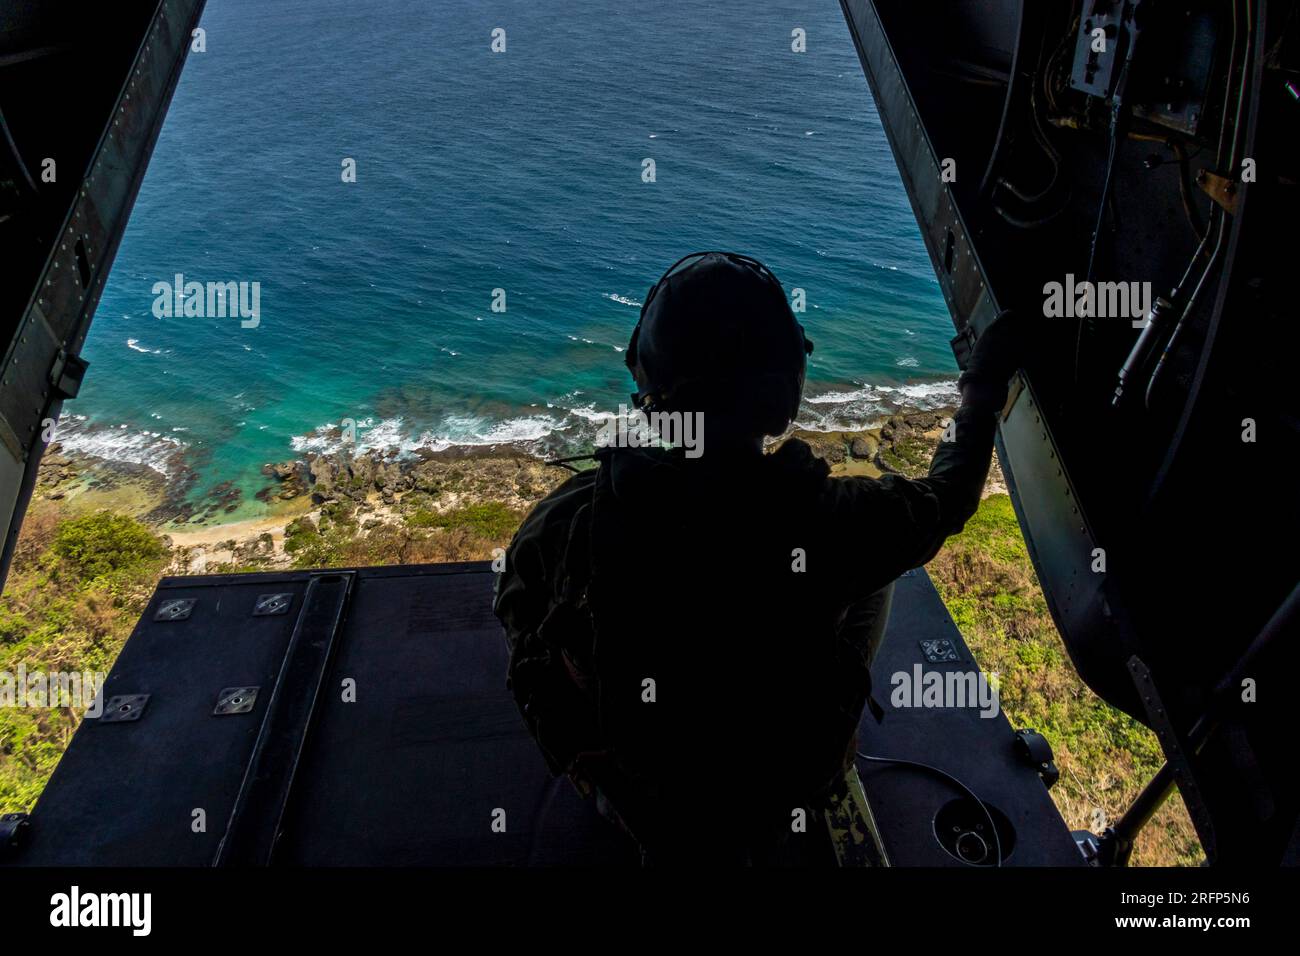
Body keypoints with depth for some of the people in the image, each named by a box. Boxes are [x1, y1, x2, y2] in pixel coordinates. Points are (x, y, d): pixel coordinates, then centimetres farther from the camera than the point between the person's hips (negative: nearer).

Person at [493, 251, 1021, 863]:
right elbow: (946, 498, -9)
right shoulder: (832, 521, -31)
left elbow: (517, 603, -5)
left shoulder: (571, 518, -28)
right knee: (875, 568, 16)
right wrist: (983, 391, 8)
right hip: (780, 799, -1)